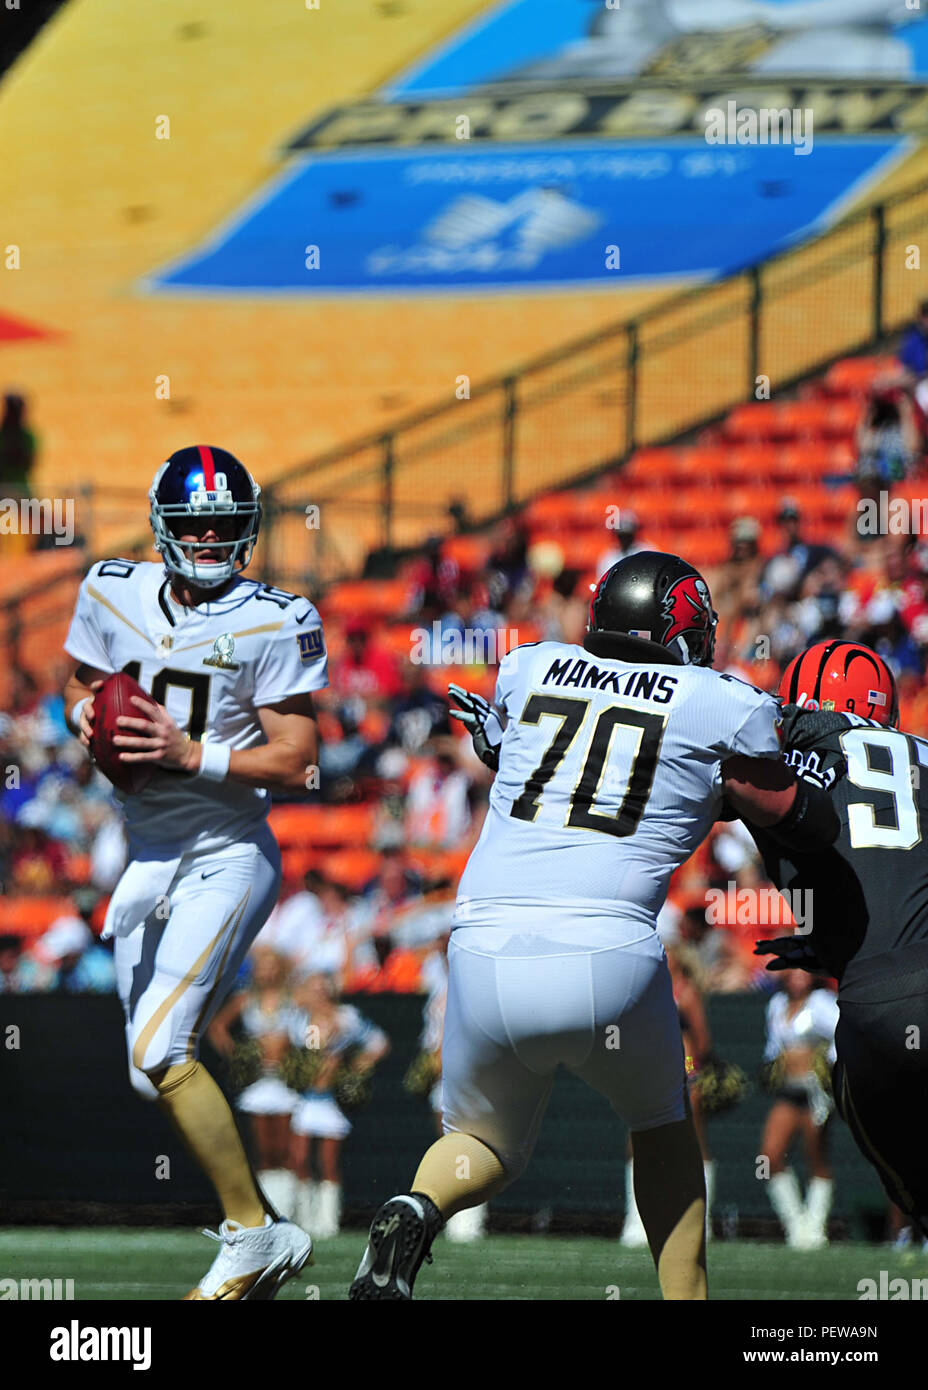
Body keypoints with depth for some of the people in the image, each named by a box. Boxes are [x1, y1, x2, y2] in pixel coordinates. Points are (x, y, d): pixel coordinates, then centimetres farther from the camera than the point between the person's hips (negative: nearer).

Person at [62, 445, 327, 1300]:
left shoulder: (271, 625, -13)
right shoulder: (116, 595, 3)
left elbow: (296, 763, -14)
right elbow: (80, 685, 20)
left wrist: (192, 754, -24)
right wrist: (89, 716, -3)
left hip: (226, 858, -7)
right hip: (148, 859, 7)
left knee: (159, 1052, -18)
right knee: (156, 1069, 9)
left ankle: (254, 1235, -8)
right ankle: (261, 1238, 20)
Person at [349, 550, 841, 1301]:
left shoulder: (528, 671, 16)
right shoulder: (721, 706, 7)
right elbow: (808, 828, 18)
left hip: (487, 957, 2)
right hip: (608, 966, -2)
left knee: (487, 1145, 24)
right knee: (663, 1125, 28)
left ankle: (417, 1210, -8)